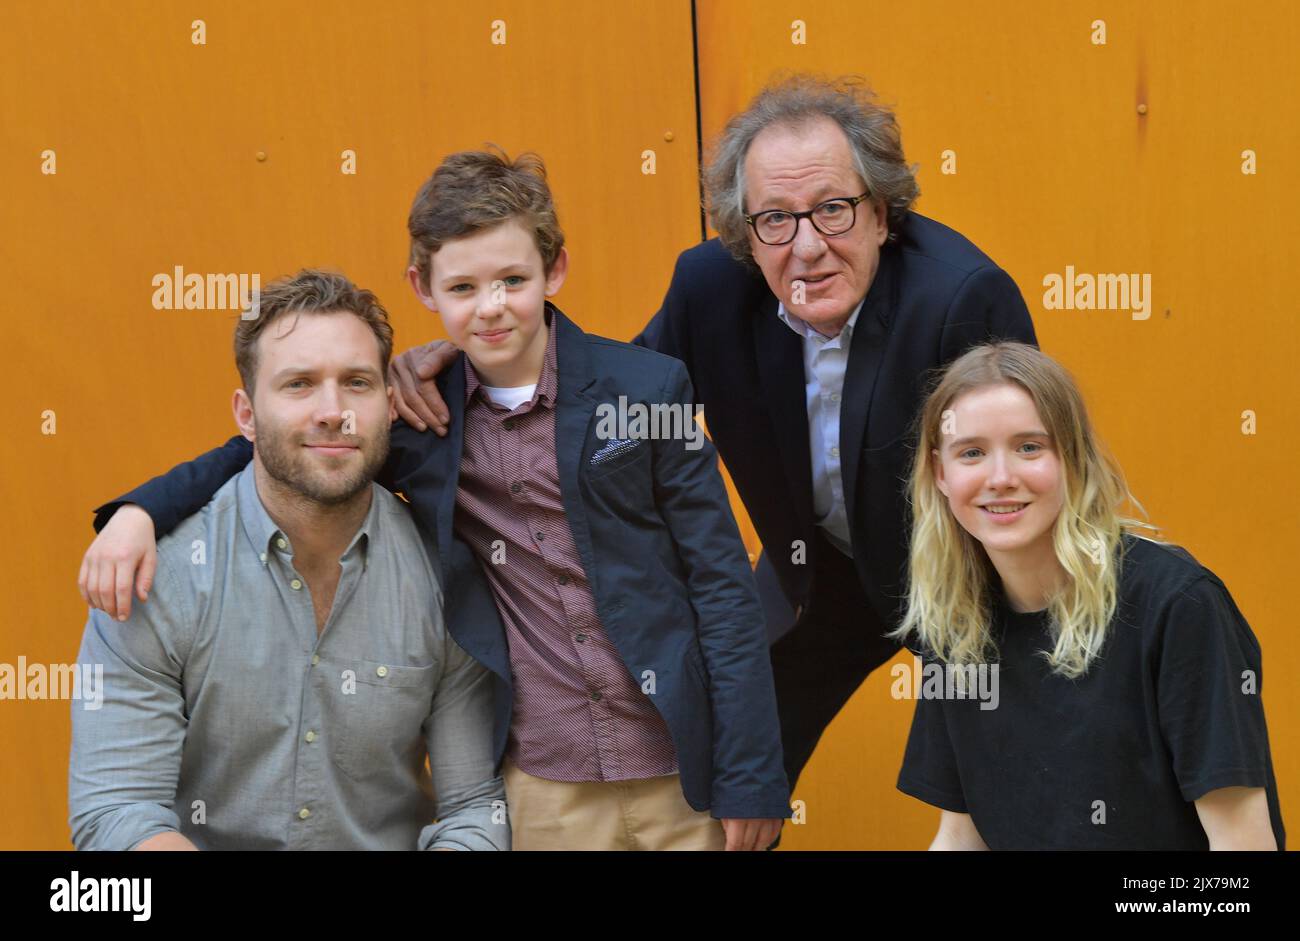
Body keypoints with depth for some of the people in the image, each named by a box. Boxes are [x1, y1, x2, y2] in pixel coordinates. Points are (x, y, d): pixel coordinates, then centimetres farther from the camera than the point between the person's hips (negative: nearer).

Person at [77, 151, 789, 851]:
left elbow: (721, 585, -3)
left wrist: (750, 781, -6)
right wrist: (140, 512, -6)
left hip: (683, 778, -1)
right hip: (544, 794, 2)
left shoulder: (649, 389, -5)